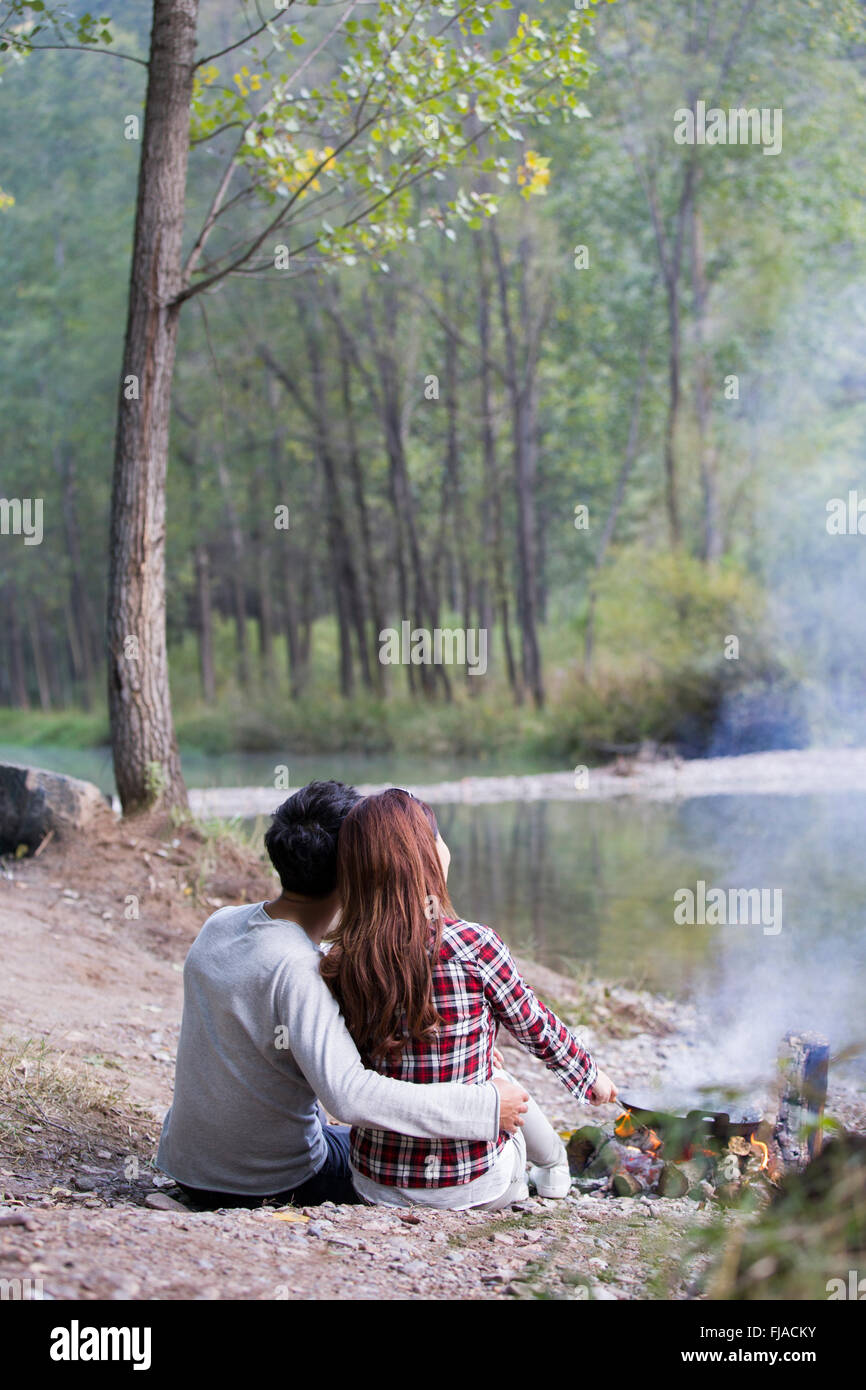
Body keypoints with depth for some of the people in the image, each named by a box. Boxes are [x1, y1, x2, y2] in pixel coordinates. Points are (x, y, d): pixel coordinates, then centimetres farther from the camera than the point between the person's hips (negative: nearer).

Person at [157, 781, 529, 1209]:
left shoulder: (218, 925, -4)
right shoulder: (296, 969, -29)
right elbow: (349, 1094, -39)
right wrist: (485, 1108, -33)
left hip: (183, 1165, 7)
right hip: (269, 1186, -7)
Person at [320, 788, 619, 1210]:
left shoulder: (343, 961, -8)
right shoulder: (474, 946, -19)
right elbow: (537, 1030, -2)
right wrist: (591, 1077, 20)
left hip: (375, 1182, 2)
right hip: (475, 1186, -2)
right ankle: (554, 1170, 53)